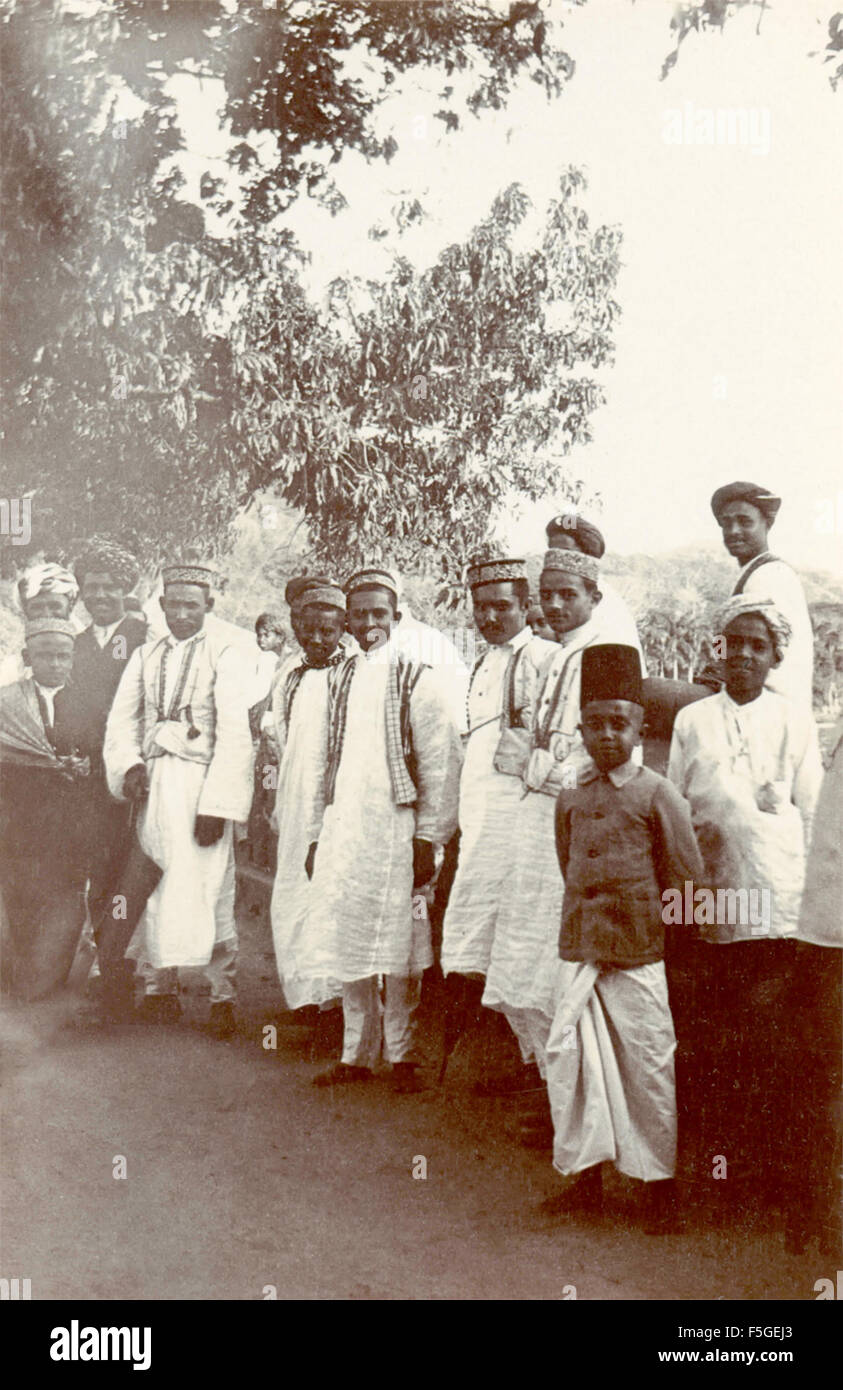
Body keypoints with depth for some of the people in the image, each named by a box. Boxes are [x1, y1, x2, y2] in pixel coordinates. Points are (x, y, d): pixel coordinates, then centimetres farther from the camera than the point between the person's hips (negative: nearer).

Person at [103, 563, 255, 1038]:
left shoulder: (222, 654, -2)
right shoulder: (146, 656, 14)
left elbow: (235, 735, -8)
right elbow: (122, 719, 11)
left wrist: (217, 804, -15)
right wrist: (129, 766, -9)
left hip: (201, 783, -4)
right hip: (153, 783, 4)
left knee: (208, 888, -6)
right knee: (153, 887, 3)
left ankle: (223, 995, 3)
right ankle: (159, 985, 15)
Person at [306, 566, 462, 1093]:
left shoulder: (417, 682, -3)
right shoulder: (343, 682, 14)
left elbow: (441, 764, -6)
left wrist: (427, 838, -11)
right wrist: (320, 835, 13)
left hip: (396, 831, -5)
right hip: (345, 830, 5)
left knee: (399, 947, -1)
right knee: (347, 945, 7)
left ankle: (402, 1054, 12)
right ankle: (357, 1053, 18)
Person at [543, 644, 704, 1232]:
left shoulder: (657, 794, -4)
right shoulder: (571, 798, 8)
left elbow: (688, 876, 1)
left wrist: (648, 917, 5)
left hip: (638, 954, -4)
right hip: (579, 949, 4)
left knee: (648, 1064, 2)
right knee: (568, 1056, 4)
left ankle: (660, 1184, 16)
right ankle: (586, 1176, 18)